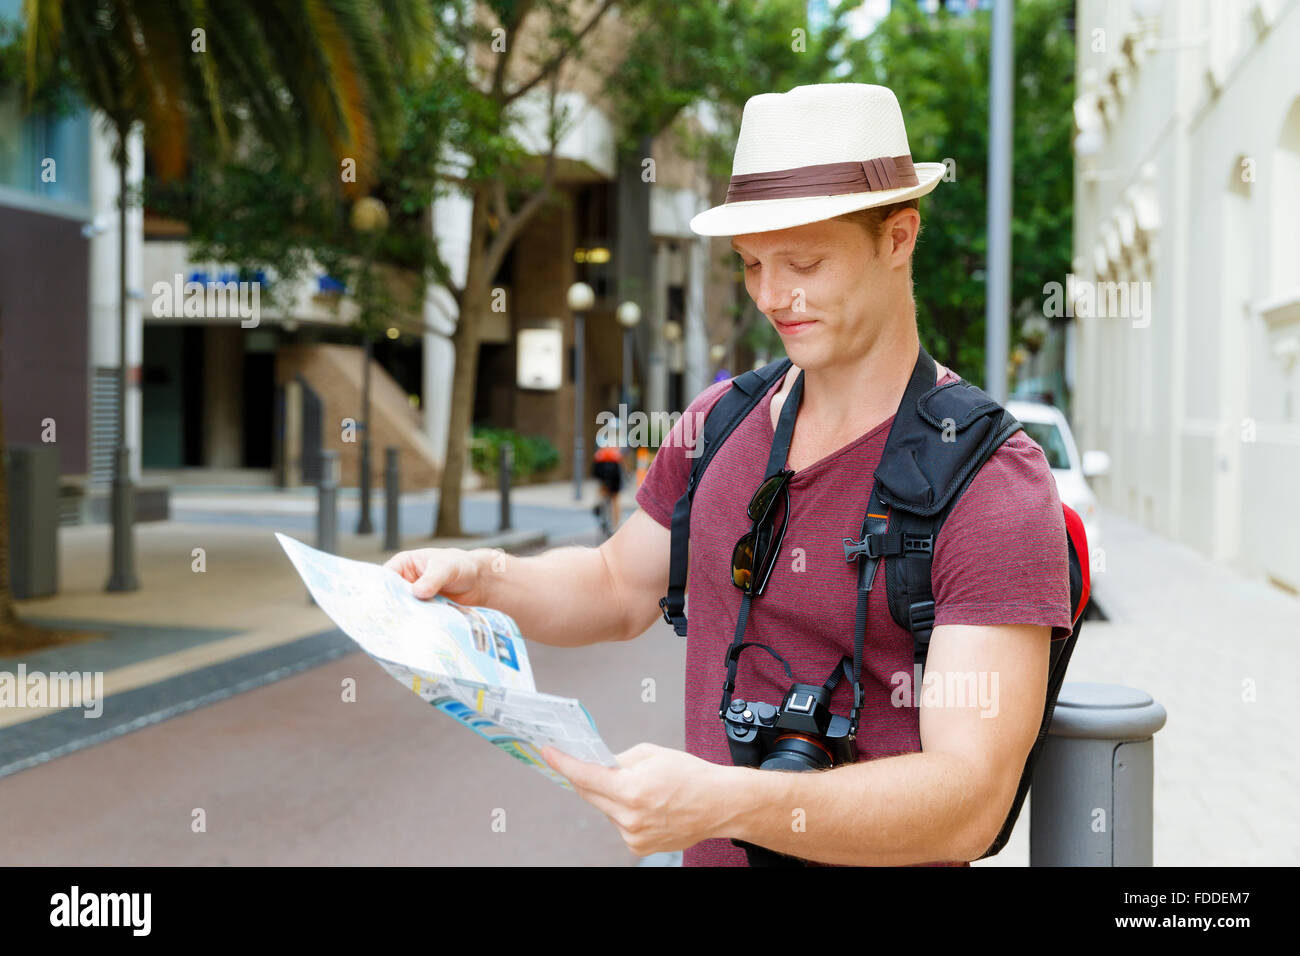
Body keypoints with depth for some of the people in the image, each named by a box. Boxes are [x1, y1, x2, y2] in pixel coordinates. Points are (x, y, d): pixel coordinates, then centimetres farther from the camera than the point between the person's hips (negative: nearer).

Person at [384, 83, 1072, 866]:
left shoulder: (995, 486, -14)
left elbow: (970, 801, -21)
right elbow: (620, 588, 20)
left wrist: (723, 803, -33)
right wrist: (484, 578, 0)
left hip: (881, 859, -5)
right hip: (709, 855, 6)